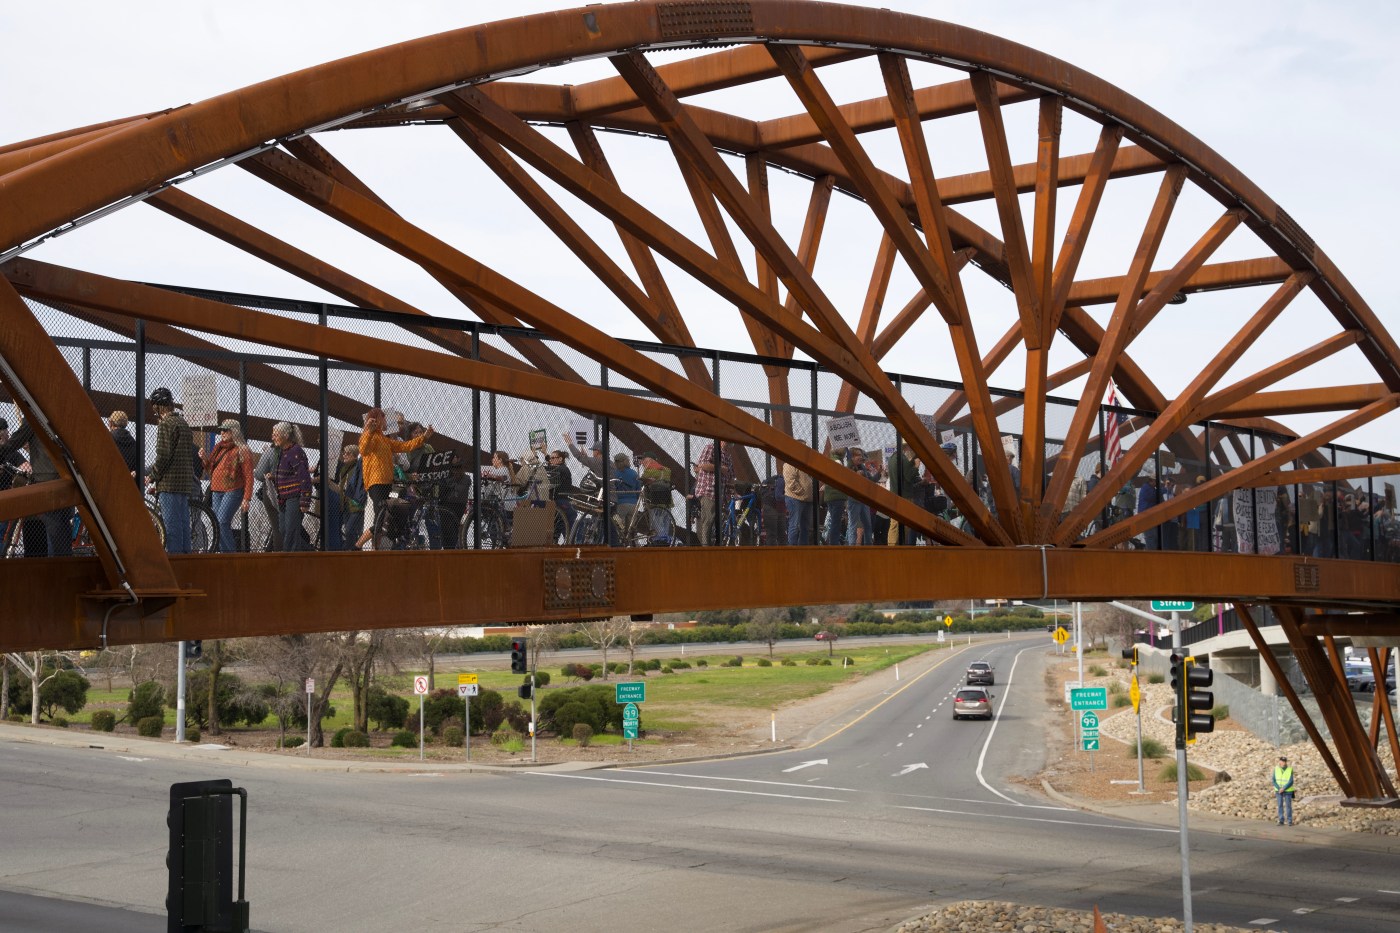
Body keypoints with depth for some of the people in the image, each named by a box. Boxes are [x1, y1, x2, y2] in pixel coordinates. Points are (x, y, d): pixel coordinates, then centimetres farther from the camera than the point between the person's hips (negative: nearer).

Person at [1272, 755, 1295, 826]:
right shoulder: (1276, 769, -5)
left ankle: (1290, 821, 7)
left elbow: (1290, 782, -16)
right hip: (1279, 790, 2)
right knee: (1280, 805, 2)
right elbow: (1274, 781, -5)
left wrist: (1283, 789, -23)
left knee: (1288, 805, 0)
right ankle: (1281, 821, 7)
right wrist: (1279, 788, -18)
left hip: (1287, 791, -2)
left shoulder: (1290, 769, -12)